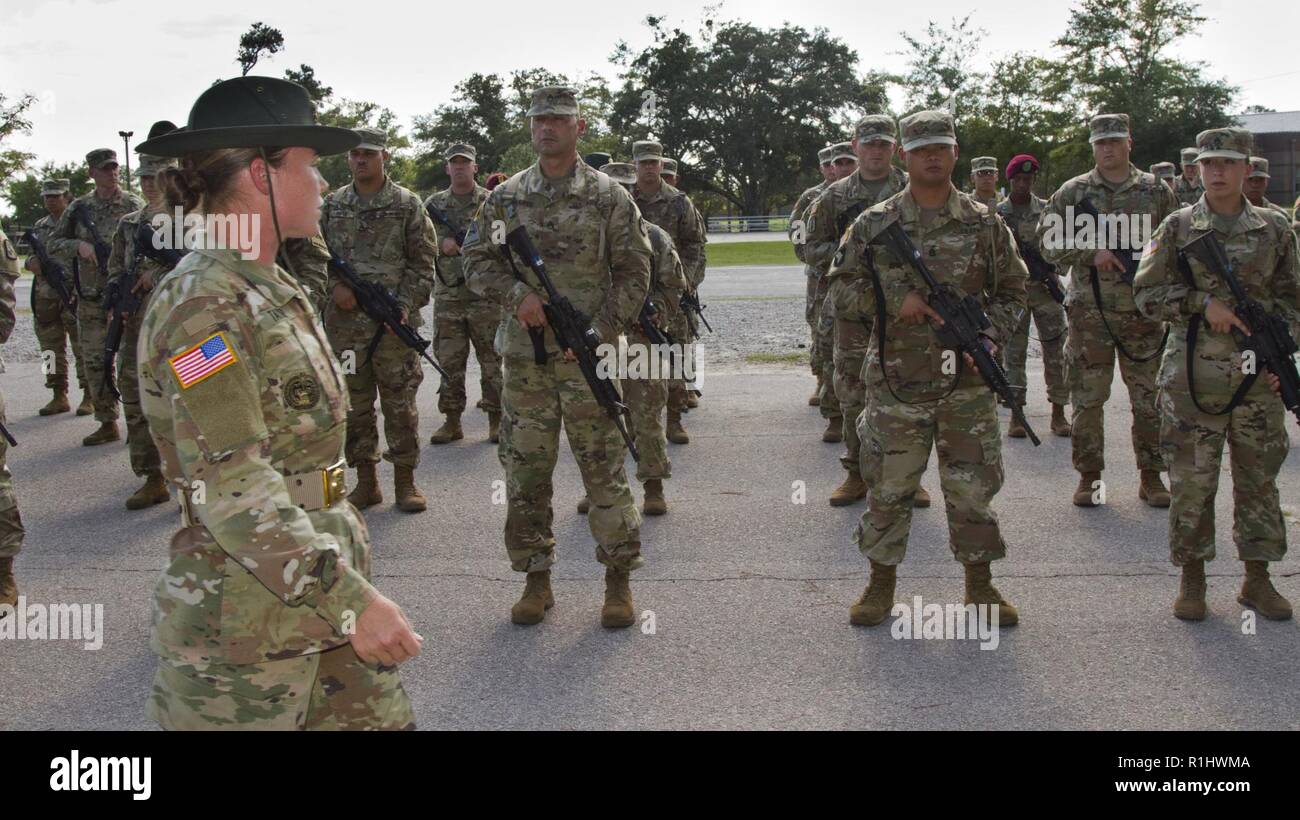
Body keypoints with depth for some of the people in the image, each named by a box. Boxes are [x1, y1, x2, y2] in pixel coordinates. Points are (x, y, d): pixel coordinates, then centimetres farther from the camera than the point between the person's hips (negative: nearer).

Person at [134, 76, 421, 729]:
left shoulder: (275, 290, 10)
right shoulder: (201, 304, -18)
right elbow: (233, 492, -24)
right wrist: (352, 600, -26)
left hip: (320, 592, 8)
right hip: (243, 623, -8)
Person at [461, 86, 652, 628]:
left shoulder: (609, 197, 1)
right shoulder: (505, 197, 8)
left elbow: (633, 273, 1)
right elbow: (476, 258, 9)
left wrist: (600, 331, -10)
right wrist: (517, 295, -10)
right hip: (523, 354, 3)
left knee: (604, 467, 0)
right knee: (524, 468, 7)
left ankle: (619, 580, 11)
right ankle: (536, 579, 18)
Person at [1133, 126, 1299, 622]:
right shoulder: (1177, 228, 1)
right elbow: (1146, 294, -1)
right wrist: (1203, 303, -14)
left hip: (1257, 378, 2)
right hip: (1193, 378, -2)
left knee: (1259, 478, 8)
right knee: (1191, 481, 2)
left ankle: (1257, 580, 21)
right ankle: (1192, 579, 15)